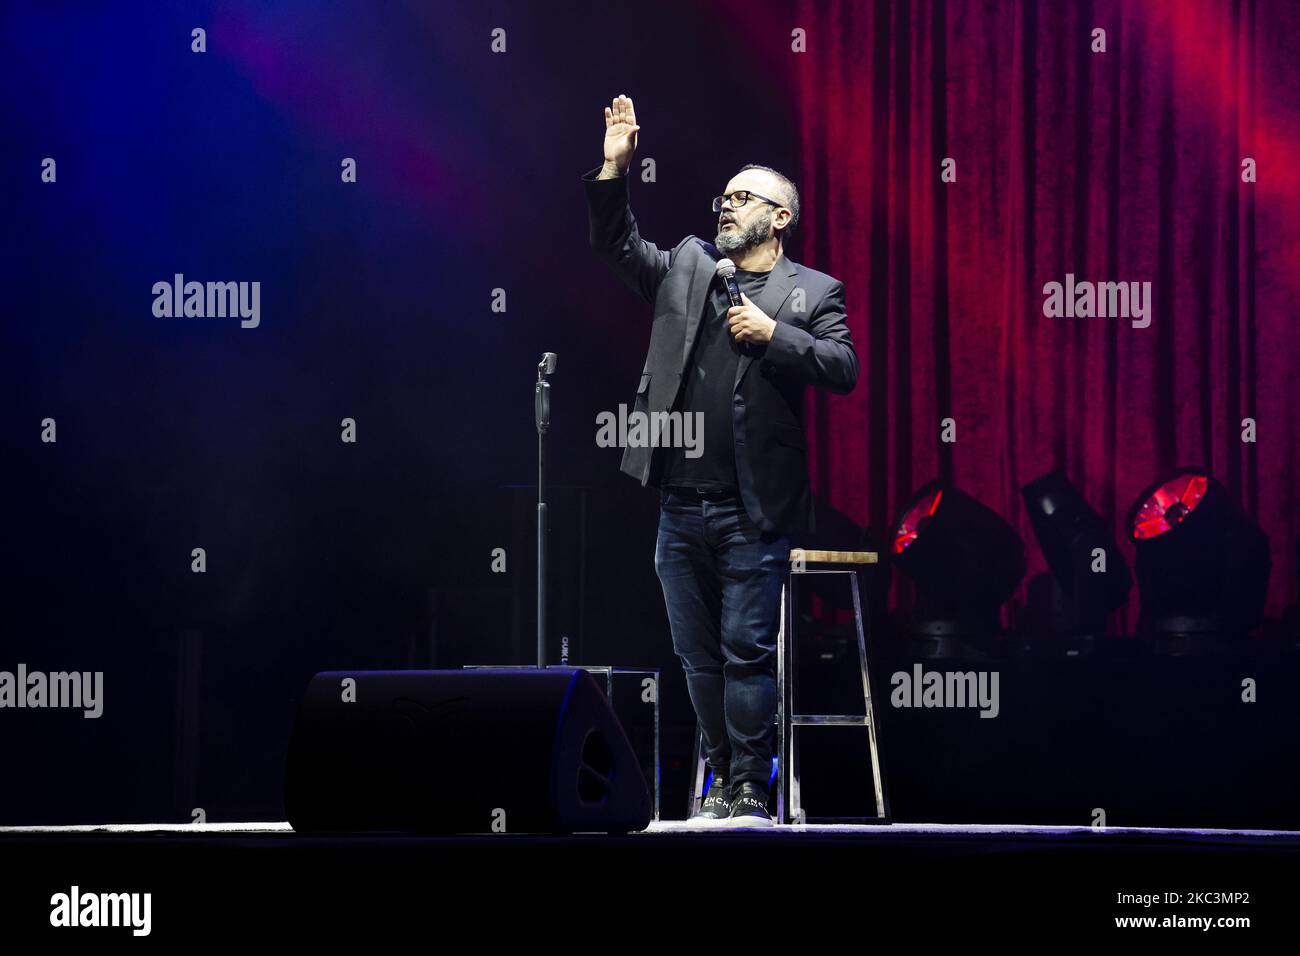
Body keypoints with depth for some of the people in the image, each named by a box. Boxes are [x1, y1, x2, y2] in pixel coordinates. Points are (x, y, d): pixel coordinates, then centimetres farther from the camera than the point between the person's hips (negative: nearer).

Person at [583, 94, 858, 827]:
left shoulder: (812, 293, 2)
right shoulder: (685, 268, 14)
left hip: (754, 511, -4)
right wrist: (613, 170, 1)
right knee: (701, 656, 10)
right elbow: (617, 245, 12)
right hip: (682, 504, 5)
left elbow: (843, 368, -8)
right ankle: (724, 779, 21)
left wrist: (774, 334, -16)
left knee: (747, 653, -5)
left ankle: (750, 791, 1)